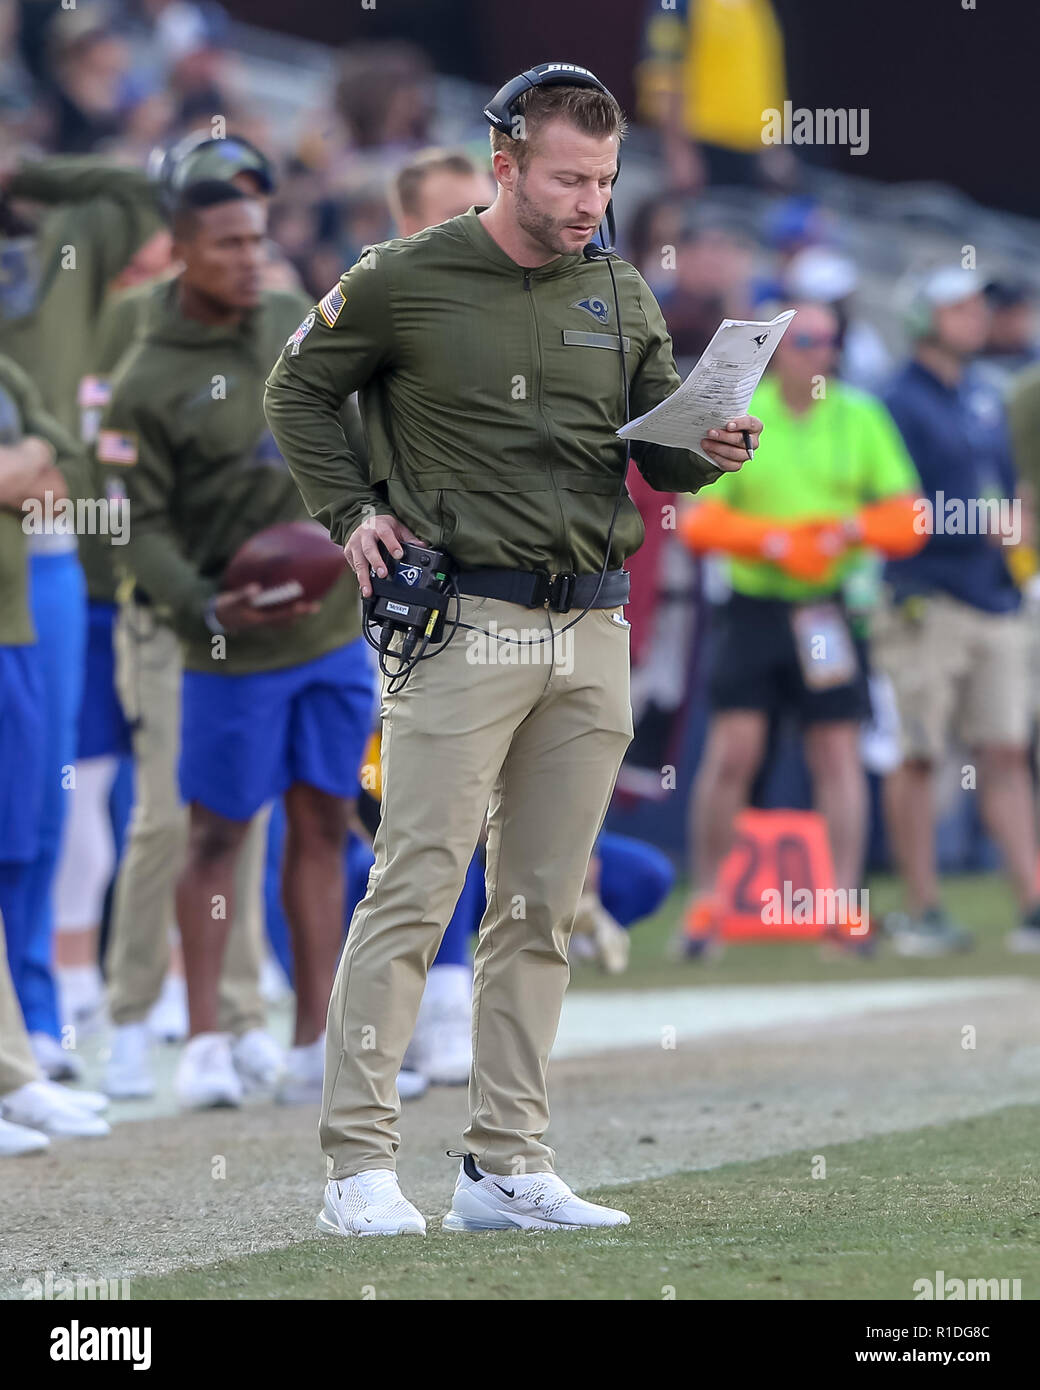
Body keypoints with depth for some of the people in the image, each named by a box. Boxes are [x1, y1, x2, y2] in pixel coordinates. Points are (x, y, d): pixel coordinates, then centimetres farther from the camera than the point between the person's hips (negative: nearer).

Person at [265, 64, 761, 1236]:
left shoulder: (621, 295, 11)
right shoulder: (406, 281, -3)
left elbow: (659, 450, 14)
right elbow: (298, 389, 10)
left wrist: (709, 452, -8)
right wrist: (348, 513, 0)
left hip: (593, 628, 6)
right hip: (462, 622, -5)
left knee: (542, 908, 7)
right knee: (416, 890, -11)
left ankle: (506, 1165, 12)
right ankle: (359, 1164, -10)